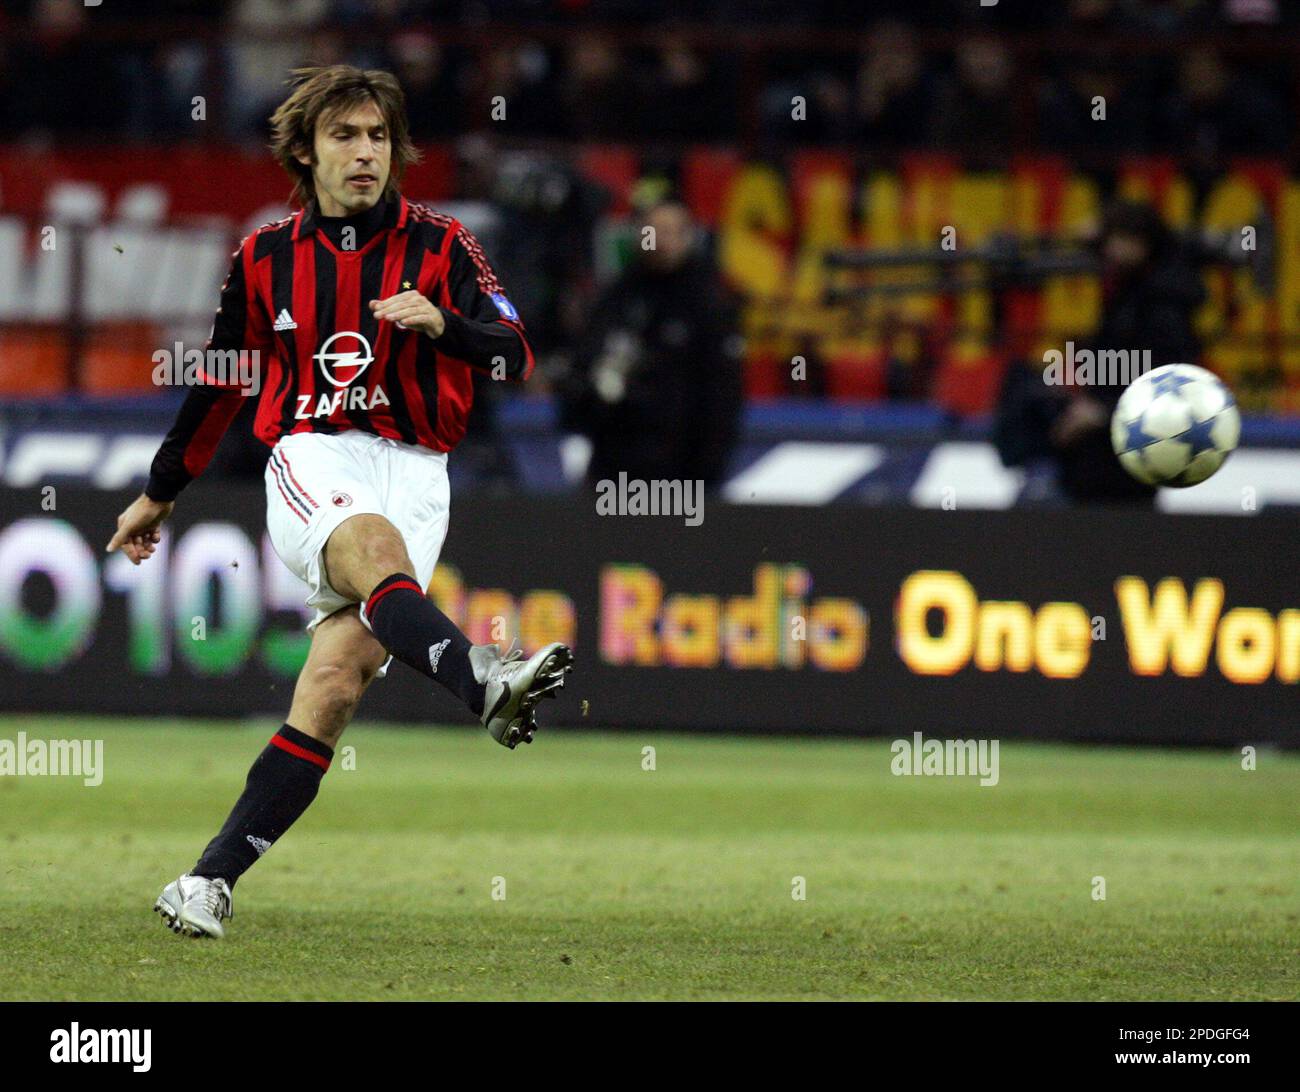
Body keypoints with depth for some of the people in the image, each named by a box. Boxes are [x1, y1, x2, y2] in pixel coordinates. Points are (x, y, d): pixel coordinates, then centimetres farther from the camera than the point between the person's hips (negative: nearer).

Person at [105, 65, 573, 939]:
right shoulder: (268, 258, 11)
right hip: (311, 459, 0)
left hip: (414, 470, 0)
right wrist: (159, 496, 30)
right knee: (373, 543, -36)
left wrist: (442, 323, -24)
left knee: (335, 682, -14)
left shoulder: (439, 245, 6)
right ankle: (482, 681, -63)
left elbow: (515, 357, -4)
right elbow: (218, 385, 23)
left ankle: (213, 878, -12)